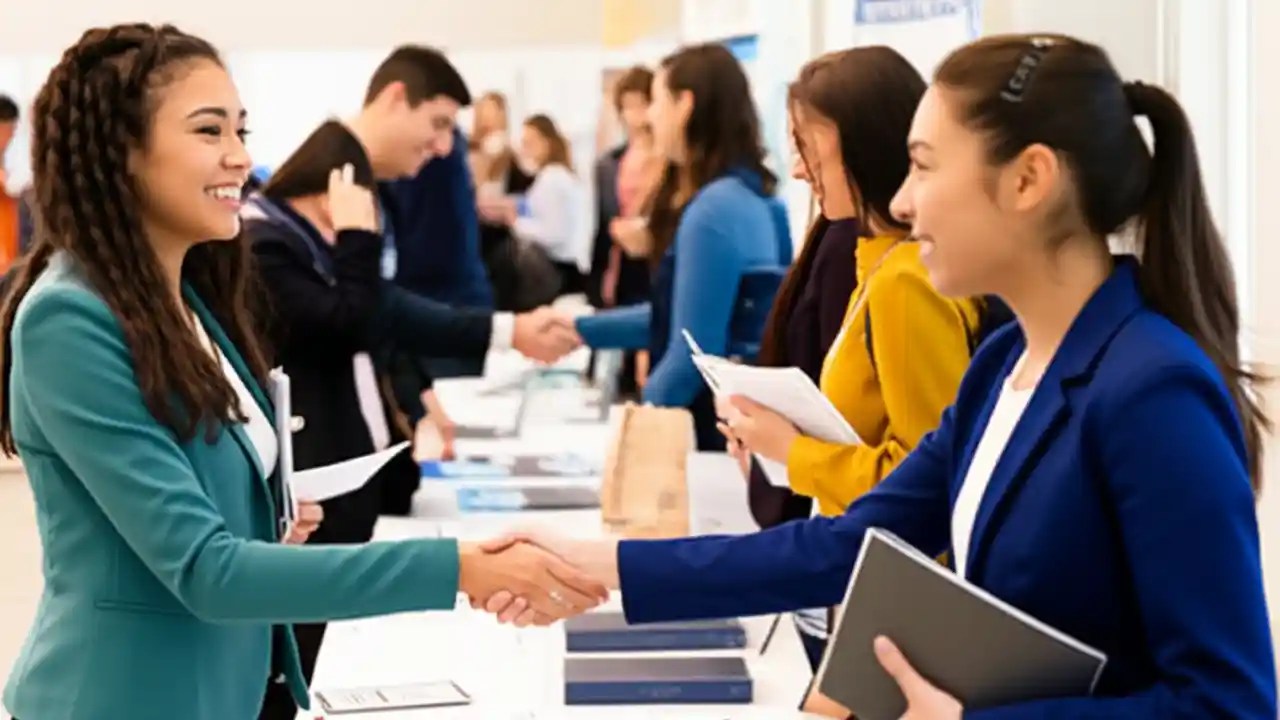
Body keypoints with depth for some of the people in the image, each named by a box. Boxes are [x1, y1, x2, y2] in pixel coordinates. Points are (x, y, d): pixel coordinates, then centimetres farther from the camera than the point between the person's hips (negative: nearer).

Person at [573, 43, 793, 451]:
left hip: (708, 434, -9)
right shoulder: (750, 197, 9)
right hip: (733, 423, 9)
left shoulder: (711, 211, -20)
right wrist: (580, 330, 22)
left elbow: (691, 356, -22)